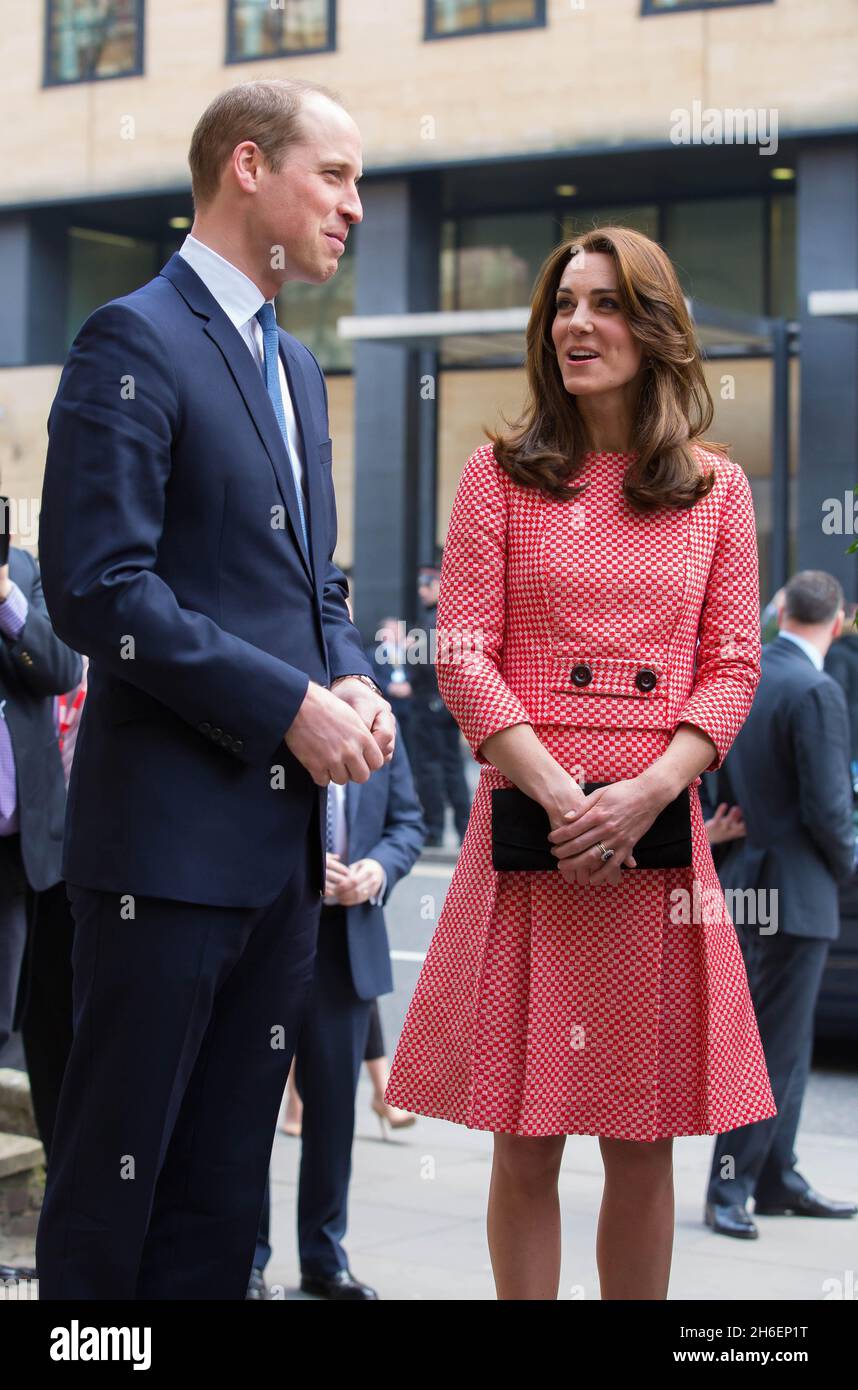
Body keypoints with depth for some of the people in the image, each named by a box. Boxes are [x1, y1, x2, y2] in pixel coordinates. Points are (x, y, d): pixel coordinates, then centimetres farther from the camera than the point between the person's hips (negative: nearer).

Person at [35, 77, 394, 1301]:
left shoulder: (295, 367, 18)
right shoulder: (134, 342, -9)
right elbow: (98, 589, -17)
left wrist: (353, 682, 2)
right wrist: (289, 704, -17)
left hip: (284, 833, 8)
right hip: (173, 827, -8)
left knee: (224, 1193, 14)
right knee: (113, 1181, 0)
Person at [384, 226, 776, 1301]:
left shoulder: (717, 490, 10)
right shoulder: (501, 475, 7)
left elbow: (732, 667, 5)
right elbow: (463, 656, 0)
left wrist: (645, 793, -12)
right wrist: (562, 797, -13)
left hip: (659, 836, 1)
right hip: (528, 833, -1)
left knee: (642, 1149, 6)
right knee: (525, 1148, 2)